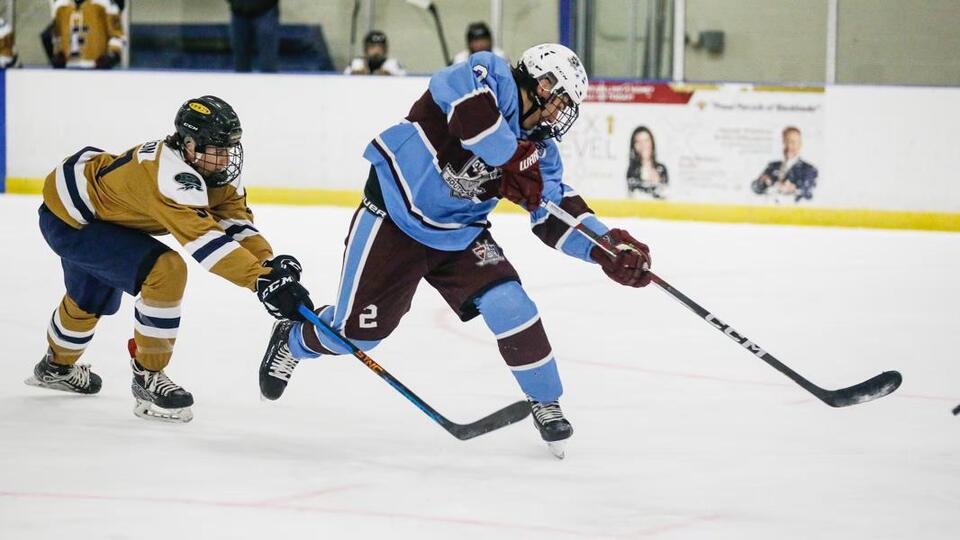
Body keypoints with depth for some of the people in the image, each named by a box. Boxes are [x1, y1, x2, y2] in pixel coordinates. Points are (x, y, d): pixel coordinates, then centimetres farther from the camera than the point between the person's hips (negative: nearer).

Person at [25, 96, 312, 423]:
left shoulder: (217, 171, -10)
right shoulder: (171, 174, -38)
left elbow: (237, 221, -14)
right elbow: (204, 239, -47)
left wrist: (270, 262, -31)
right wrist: (263, 281, -54)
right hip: (68, 220, -10)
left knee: (91, 299, 32)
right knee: (166, 270, -25)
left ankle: (56, 367, 62)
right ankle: (147, 378, -12)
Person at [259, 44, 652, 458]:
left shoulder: (540, 149, -1)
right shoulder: (491, 76, -18)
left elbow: (556, 218, -3)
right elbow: (470, 109, -41)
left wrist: (608, 248, -18)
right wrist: (514, 160, -33)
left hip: (459, 235, 5)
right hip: (393, 218, -5)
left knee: (509, 305, -14)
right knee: (357, 330, -1)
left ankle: (546, 404, 4)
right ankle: (294, 340, 33)